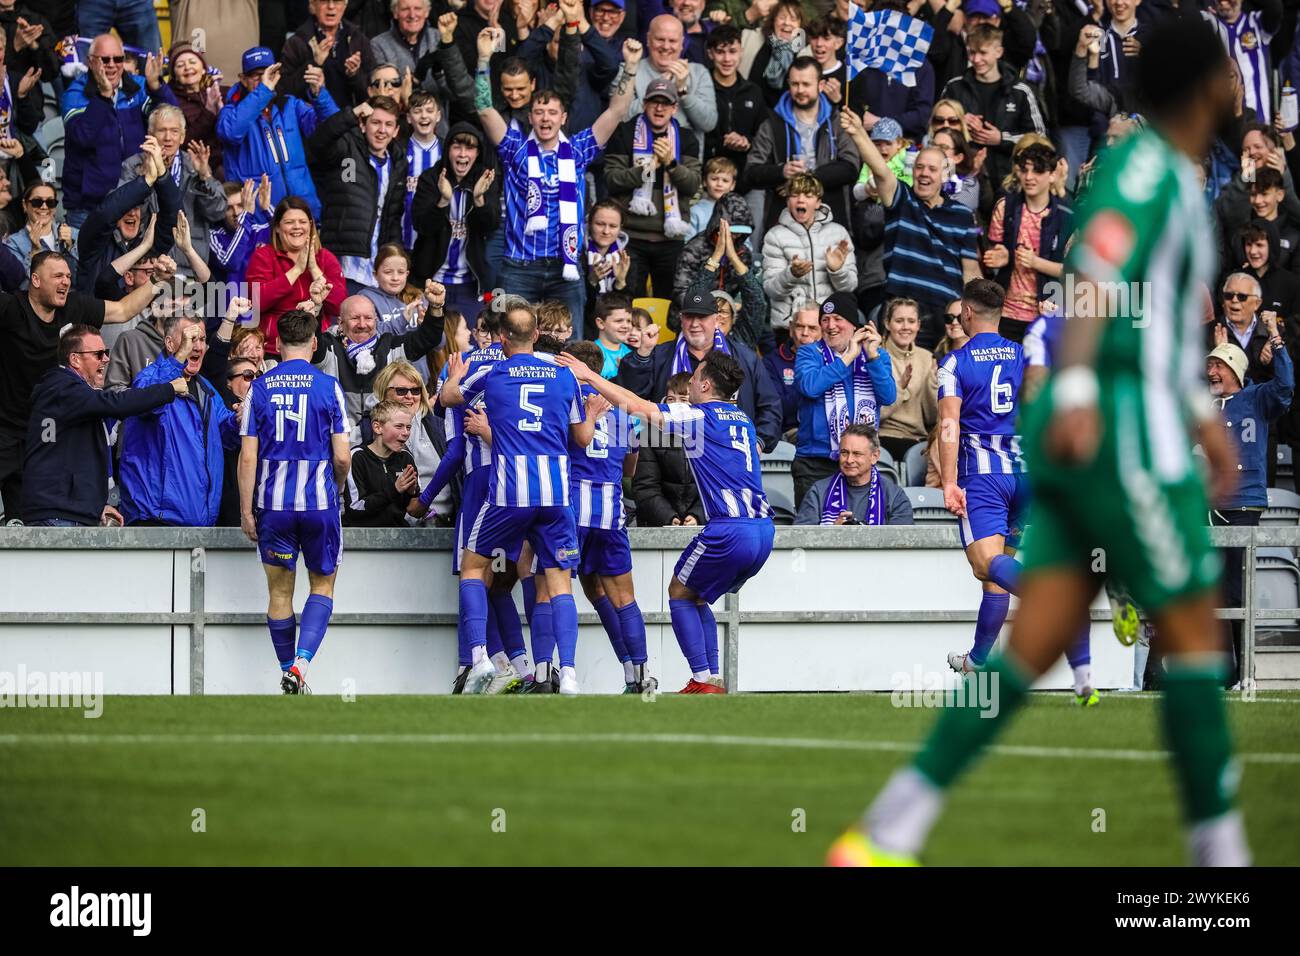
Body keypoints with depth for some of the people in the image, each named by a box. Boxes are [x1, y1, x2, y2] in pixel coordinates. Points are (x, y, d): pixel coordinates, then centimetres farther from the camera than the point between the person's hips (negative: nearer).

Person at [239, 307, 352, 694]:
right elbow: (342, 457, -4)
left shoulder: (260, 388, 0)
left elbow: (248, 456, -3)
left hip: (273, 503, 1)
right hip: (319, 502, -1)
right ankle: (302, 661, -10)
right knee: (323, 585, 11)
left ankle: (289, 674, 15)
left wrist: (246, 511, 3)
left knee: (279, 590, 11)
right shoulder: (328, 386, -3)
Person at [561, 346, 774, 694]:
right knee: (696, 598, 21)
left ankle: (704, 681, 1)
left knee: (680, 593, 11)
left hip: (730, 529, -7)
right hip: (764, 529, 7)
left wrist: (590, 377, 9)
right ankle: (713, 680, 12)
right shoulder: (743, 419, 18)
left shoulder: (698, 416, -3)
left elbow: (638, 407, -2)